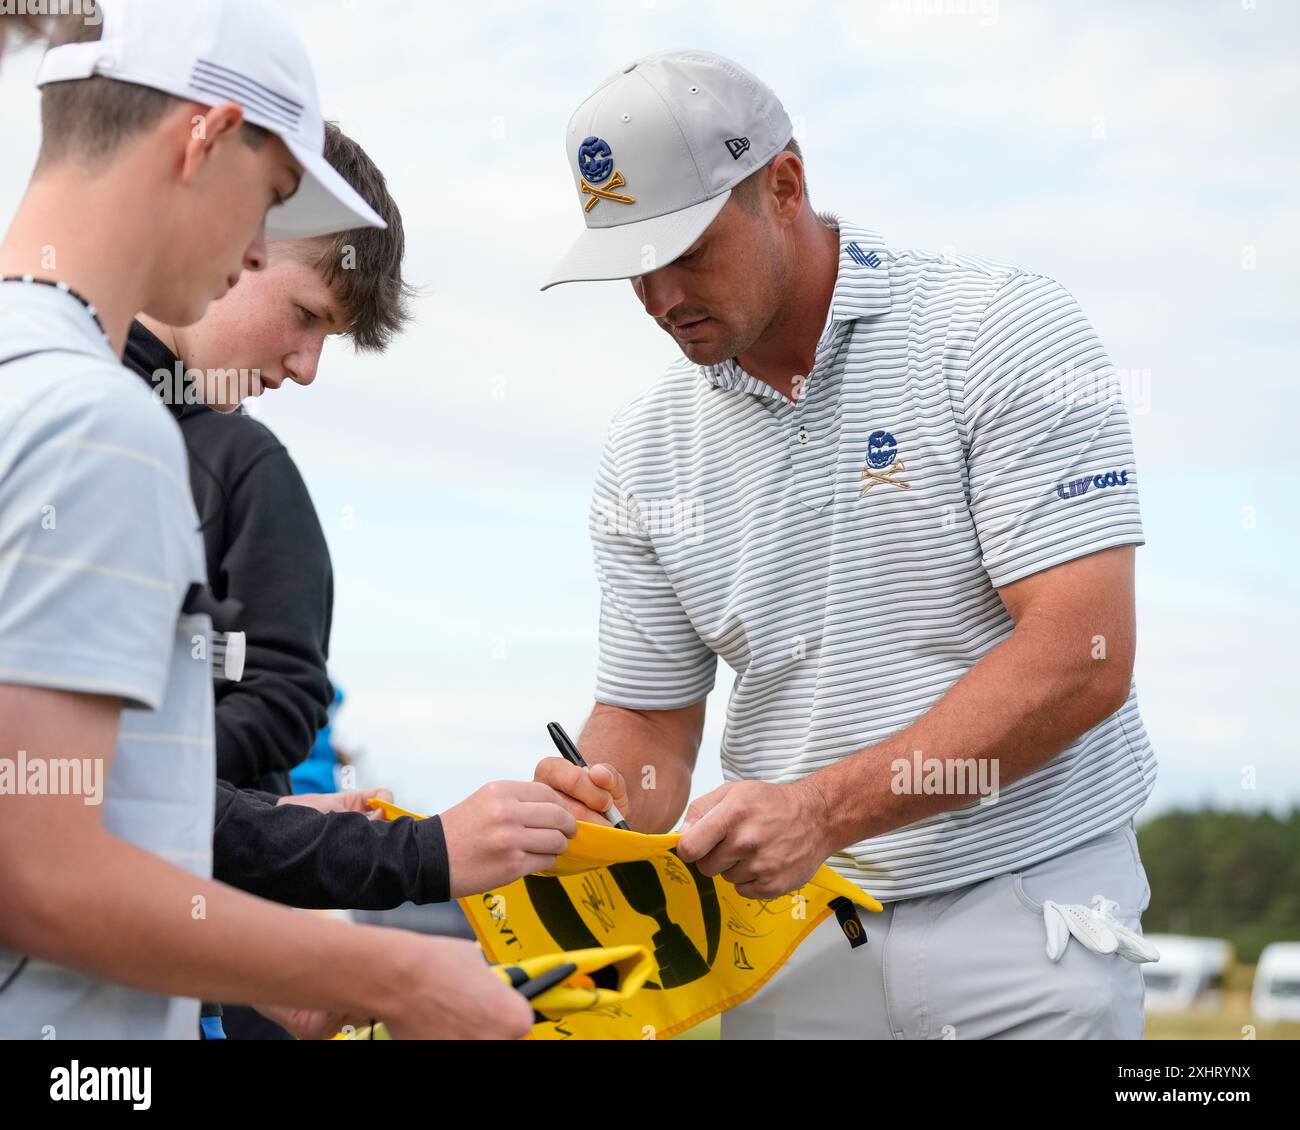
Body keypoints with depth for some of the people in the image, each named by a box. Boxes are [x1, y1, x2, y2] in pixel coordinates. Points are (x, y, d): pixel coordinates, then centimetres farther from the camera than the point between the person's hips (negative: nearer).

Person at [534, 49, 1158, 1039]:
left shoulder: (1005, 334, -9)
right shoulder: (647, 451, 7)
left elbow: (1082, 660, -17)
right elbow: (648, 721, 12)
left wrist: (821, 811, -22)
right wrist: (593, 806, -13)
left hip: (1019, 912, -4)